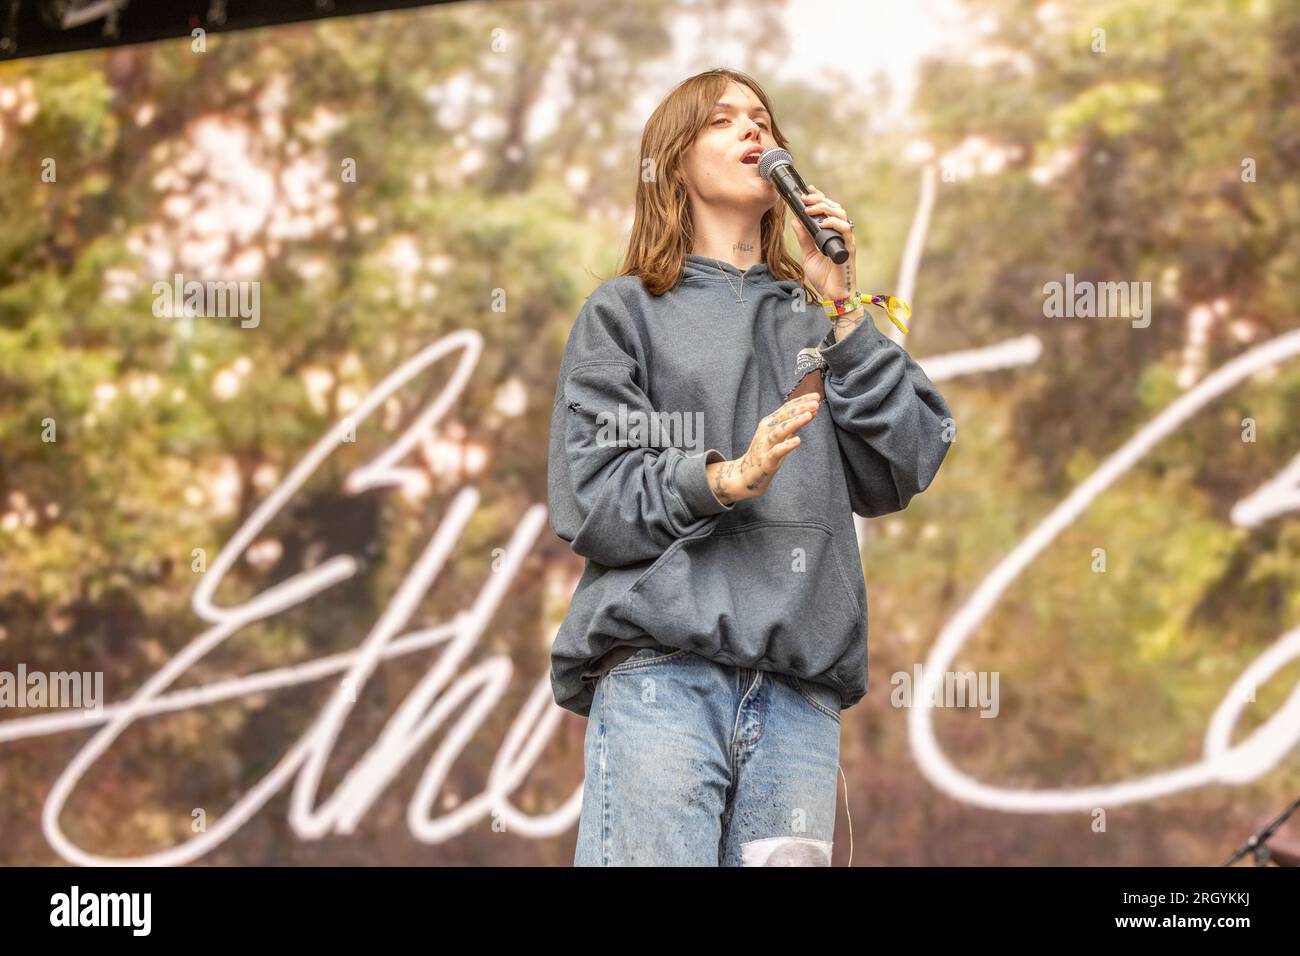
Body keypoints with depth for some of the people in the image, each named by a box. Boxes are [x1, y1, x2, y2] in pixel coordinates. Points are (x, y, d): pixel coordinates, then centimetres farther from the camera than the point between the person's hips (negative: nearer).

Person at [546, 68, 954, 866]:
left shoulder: (812, 318, 22)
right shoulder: (626, 312, 13)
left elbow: (900, 473, 7)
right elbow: (589, 501, 1)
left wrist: (842, 311, 2)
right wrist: (725, 479, -15)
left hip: (800, 687, 3)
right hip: (661, 667, -3)